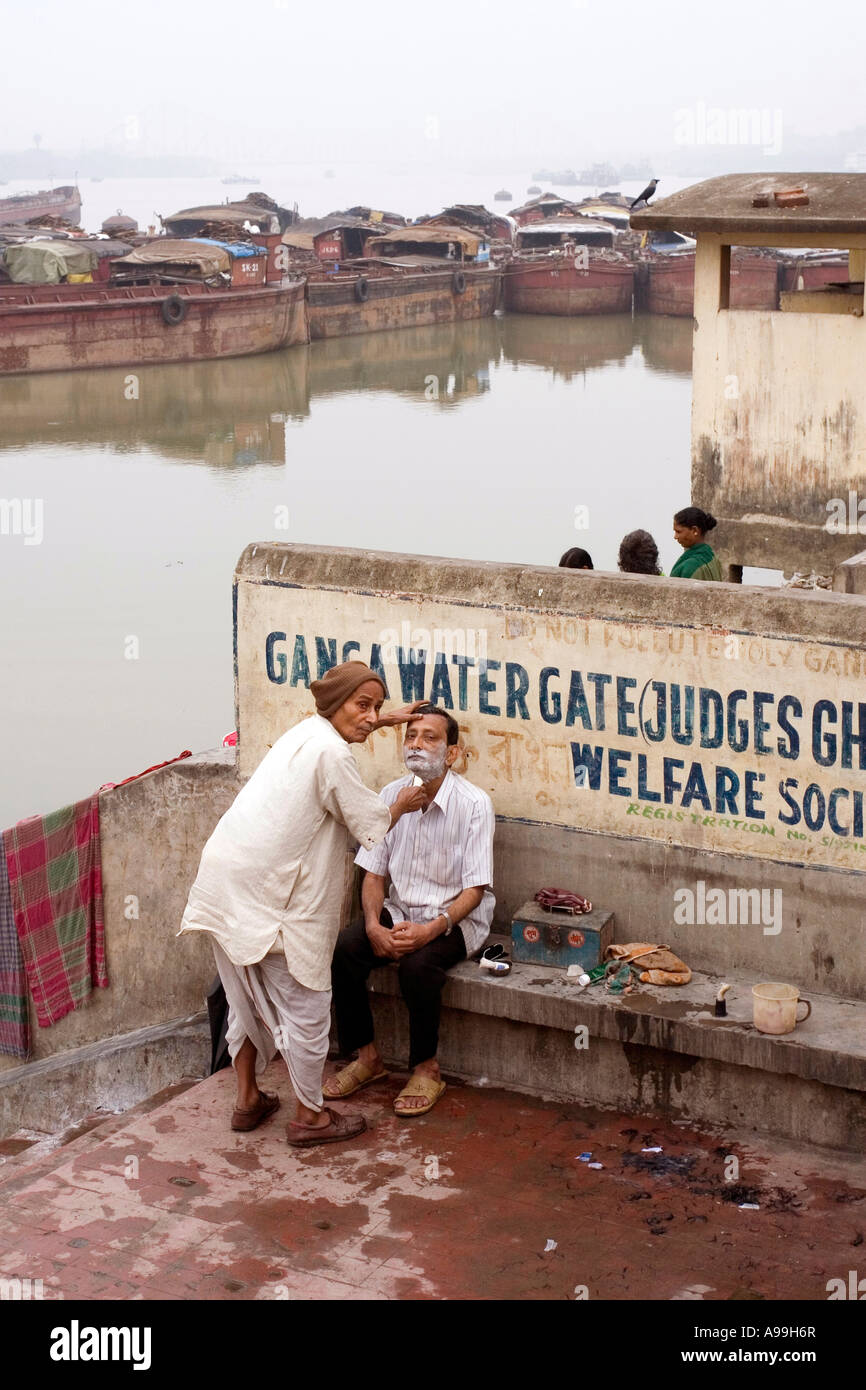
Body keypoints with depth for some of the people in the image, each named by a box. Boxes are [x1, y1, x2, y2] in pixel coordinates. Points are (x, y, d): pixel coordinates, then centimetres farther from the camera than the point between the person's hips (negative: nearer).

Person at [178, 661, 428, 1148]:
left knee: (247, 996, 21)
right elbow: (372, 826, -6)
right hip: (268, 892, -10)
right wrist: (401, 806, 13)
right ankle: (310, 1117, 13)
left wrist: (384, 721, 43)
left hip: (226, 881, 10)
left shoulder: (307, 731, 15)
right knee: (304, 1002, 3)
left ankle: (248, 1100, 32)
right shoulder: (332, 753, -14)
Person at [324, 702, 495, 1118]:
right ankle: (366, 1057, -2)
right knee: (342, 950, -20)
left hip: (455, 916, -5)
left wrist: (431, 929, -30)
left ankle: (426, 1069, -10)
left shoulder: (473, 803, -15)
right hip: (399, 910, 5)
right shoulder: (392, 795, 0)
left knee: (418, 964, -33)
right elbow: (374, 872, 3)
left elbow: (474, 889, -15)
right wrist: (373, 925, -16)